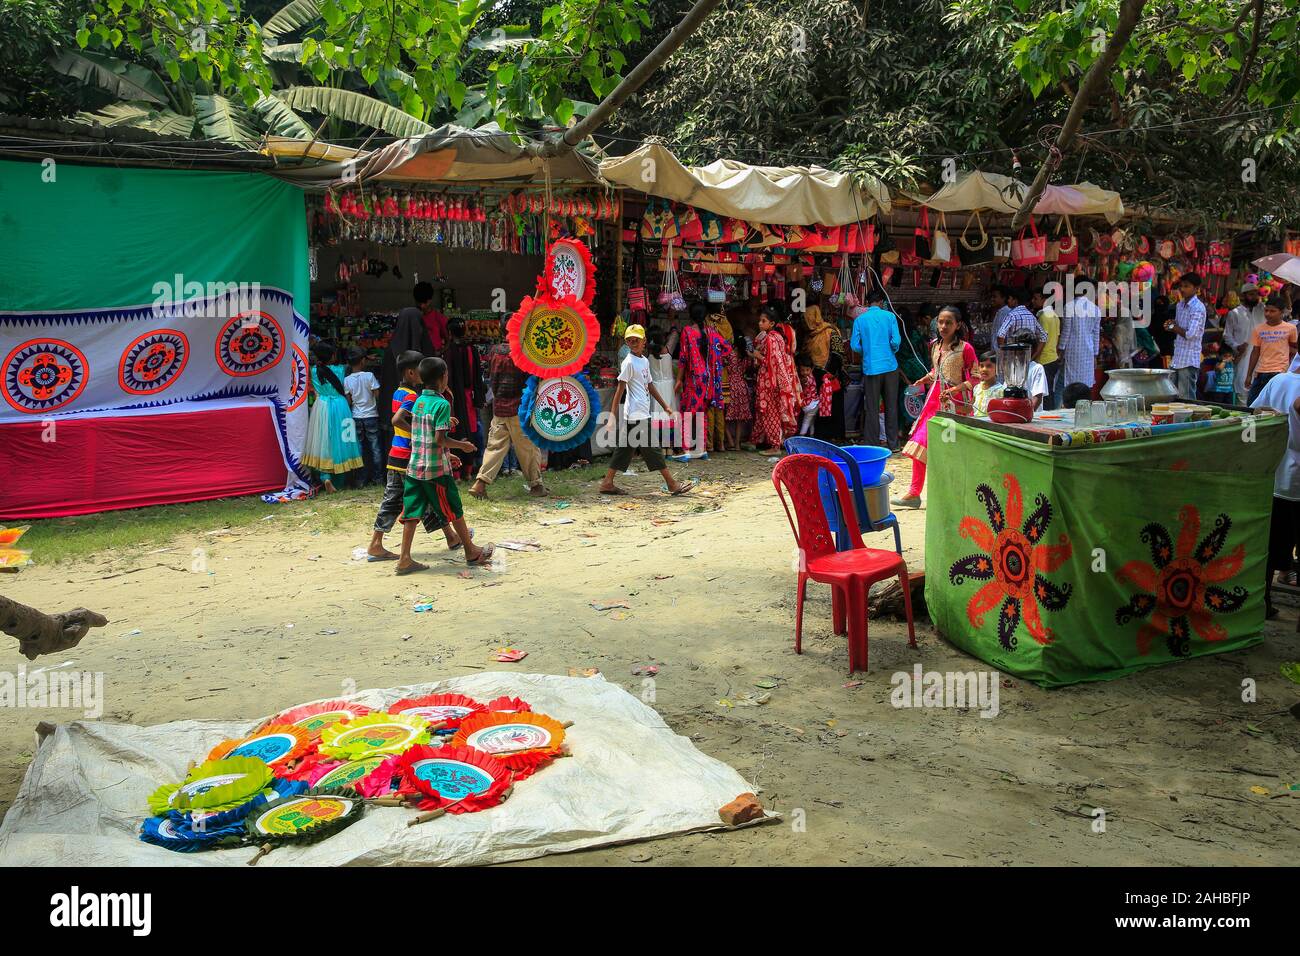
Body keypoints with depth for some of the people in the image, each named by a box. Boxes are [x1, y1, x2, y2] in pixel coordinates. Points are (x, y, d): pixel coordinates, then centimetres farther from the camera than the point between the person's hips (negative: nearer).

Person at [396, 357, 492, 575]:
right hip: (437, 469, -6)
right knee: (454, 511, 7)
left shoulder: (418, 402, 9)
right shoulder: (442, 404, -14)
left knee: (413, 513, 5)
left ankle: (405, 559, 2)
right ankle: (472, 552, 21)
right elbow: (440, 439, -20)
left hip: (414, 466, 7)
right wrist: (462, 445, -4)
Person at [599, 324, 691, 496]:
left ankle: (607, 483, 15)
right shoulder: (628, 363, -11)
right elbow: (620, 389, -15)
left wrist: (665, 405, 22)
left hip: (643, 414, 9)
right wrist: (612, 416, -19)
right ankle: (672, 484, 2)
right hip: (636, 415, -9)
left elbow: (650, 386, 22)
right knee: (652, 448, -3)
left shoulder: (645, 361, 15)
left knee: (624, 449, 10)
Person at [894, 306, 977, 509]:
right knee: (920, 443, 1)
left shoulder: (965, 348, -9)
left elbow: (975, 377, -7)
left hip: (955, 402, -6)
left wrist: (956, 388, -18)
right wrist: (925, 379, 7)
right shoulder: (935, 346, 9)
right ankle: (914, 493, 6)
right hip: (934, 400, 6)